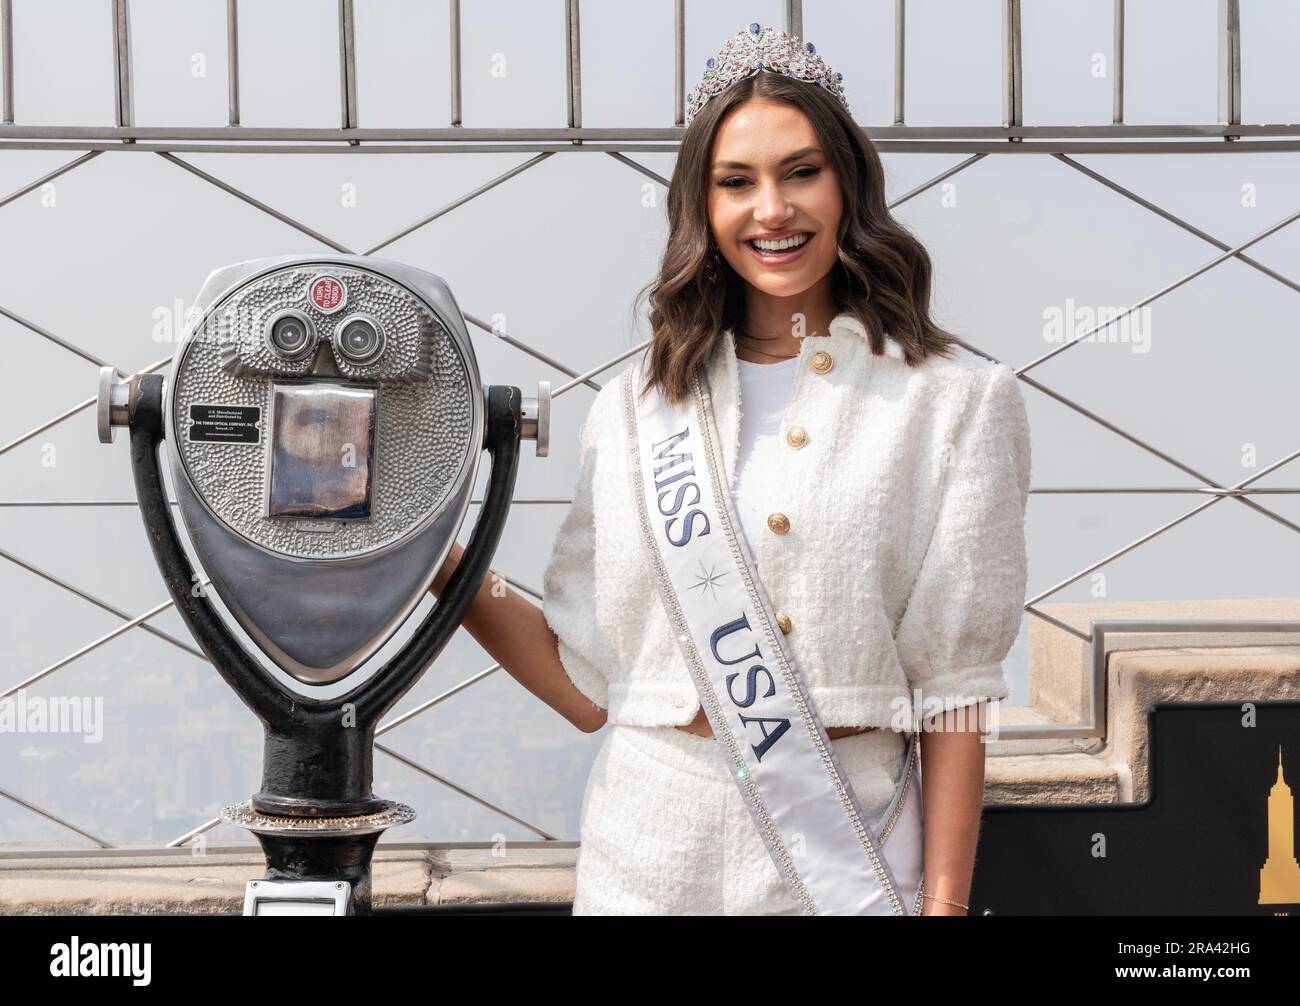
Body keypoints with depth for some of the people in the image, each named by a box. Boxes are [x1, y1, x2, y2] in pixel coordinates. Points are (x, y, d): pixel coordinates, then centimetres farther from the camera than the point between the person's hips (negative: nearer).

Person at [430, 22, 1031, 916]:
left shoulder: (953, 402, -3)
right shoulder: (634, 407, 5)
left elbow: (954, 690, -5)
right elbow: (590, 683, 2)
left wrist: (945, 900, -10)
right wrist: (441, 570, -7)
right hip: (654, 846, 2)